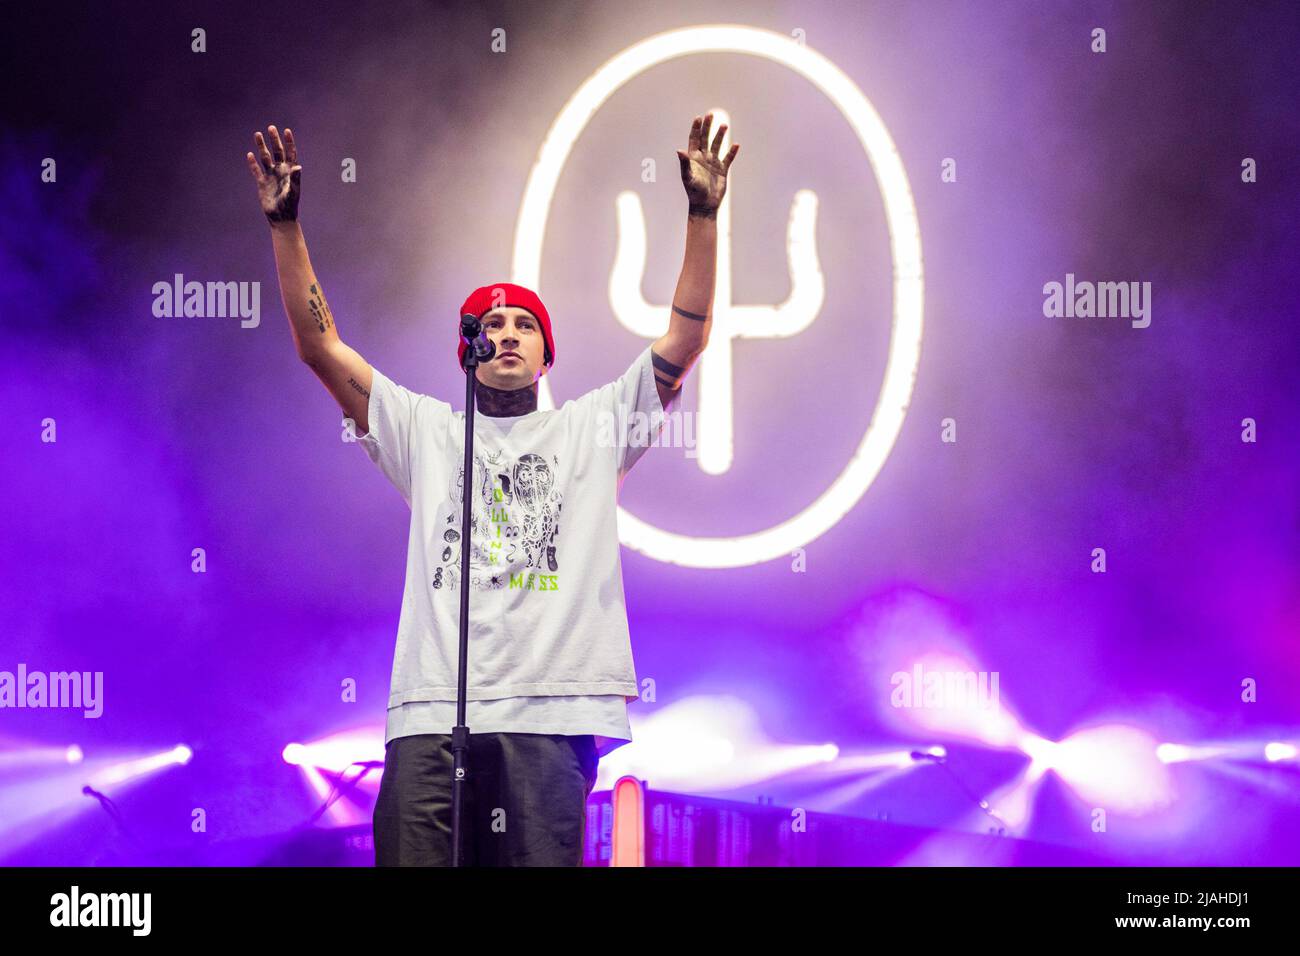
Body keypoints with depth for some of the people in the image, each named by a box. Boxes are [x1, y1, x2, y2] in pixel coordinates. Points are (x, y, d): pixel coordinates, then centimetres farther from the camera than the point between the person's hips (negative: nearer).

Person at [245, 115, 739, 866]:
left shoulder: (593, 429, 18)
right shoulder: (426, 431, 21)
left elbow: (686, 339, 10)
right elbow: (320, 345, 16)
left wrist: (703, 214, 1)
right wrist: (286, 225, 8)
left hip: (550, 716, -1)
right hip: (431, 715, 1)